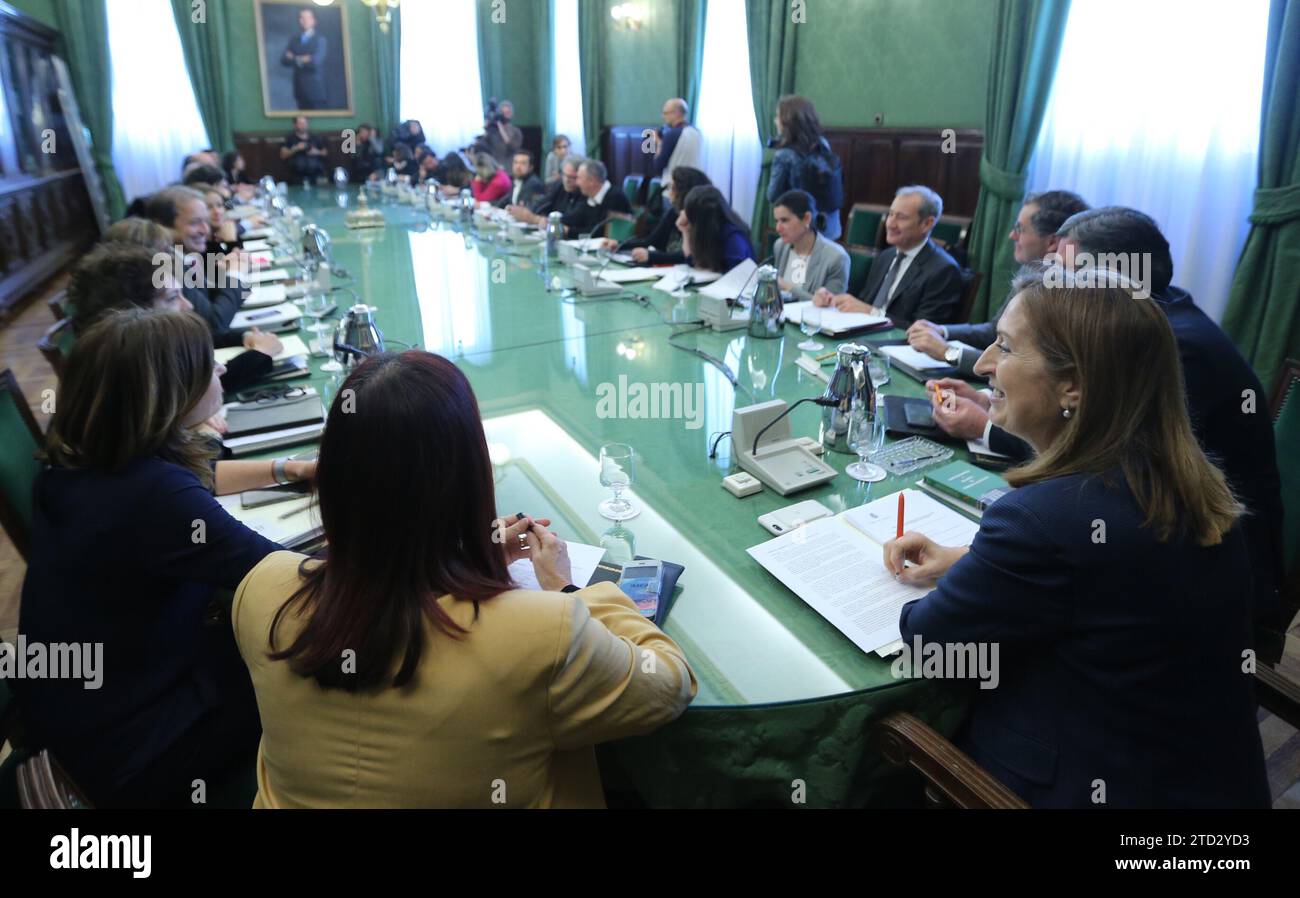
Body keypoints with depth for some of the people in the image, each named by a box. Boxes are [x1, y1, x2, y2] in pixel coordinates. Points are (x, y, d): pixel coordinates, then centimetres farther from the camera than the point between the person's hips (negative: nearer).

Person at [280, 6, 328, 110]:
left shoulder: (320, 39, -3)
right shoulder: (293, 39, 12)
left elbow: (316, 61, -15)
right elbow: (284, 60, 5)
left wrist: (294, 59, -4)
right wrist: (302, 60, -12)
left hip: (316, 89, -4)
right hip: (300, 89, 4)